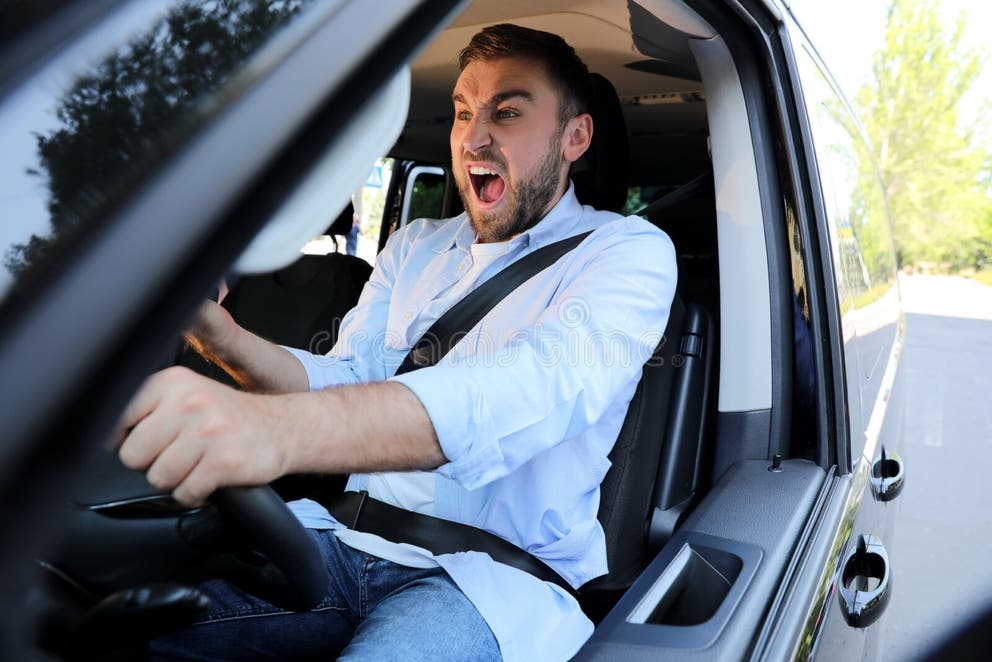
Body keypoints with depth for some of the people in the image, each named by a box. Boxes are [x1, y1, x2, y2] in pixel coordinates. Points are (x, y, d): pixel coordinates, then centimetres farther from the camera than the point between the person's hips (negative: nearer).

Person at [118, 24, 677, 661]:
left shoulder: (629, 251, -5)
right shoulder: (415, 246, 15)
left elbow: (548, 381, -27)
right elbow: (343, 382, 6)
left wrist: (280, 429, -42)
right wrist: (216, 331, -16)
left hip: (491, 577, -4)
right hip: (349, 538, 5)